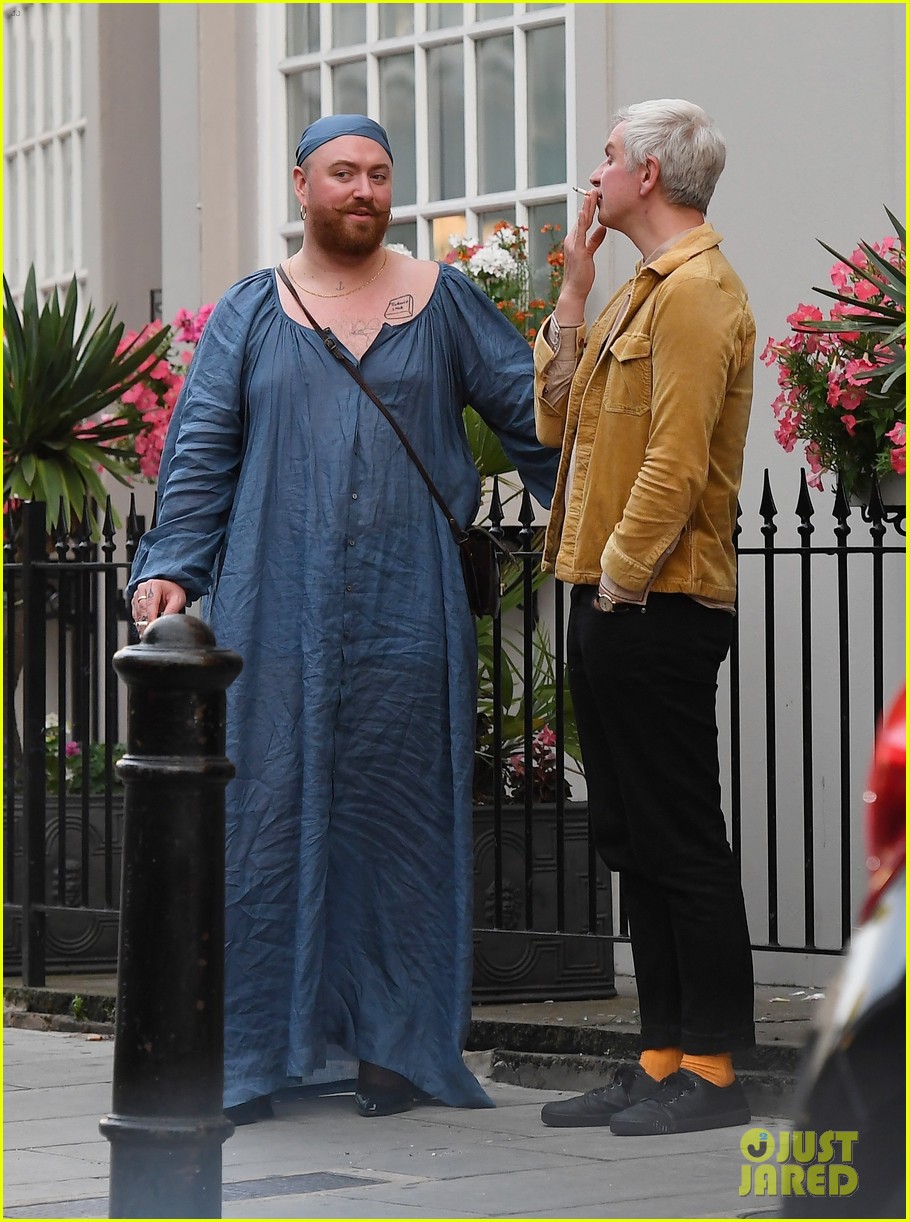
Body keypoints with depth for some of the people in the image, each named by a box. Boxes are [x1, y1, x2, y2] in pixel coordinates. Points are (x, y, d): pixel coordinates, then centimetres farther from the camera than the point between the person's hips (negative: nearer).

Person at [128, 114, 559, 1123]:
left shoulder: (442, 301, 10)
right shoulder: (251, 312, 10)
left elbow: (532, 415, 12)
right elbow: (199, 449, 7)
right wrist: (169, 566, -5)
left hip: (406, 611, 0)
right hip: (276, 607, 0)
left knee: (396, 811, 0)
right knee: (268, 807, -3)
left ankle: (392, 1045, 6)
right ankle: (248, 1049, 2)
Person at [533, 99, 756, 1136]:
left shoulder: (697, 292, -13)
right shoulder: (643, 293, 19)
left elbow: (678, 460, -21)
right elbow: (556, 419, 18)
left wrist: (621, 578, -18)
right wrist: (573, 291, 14)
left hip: (656, 610, -10)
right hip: (610, 604, 10)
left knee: (682, 842, -7)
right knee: (633, 842, 11)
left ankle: (713, 1073, -4)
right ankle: (661, 1061, 16)